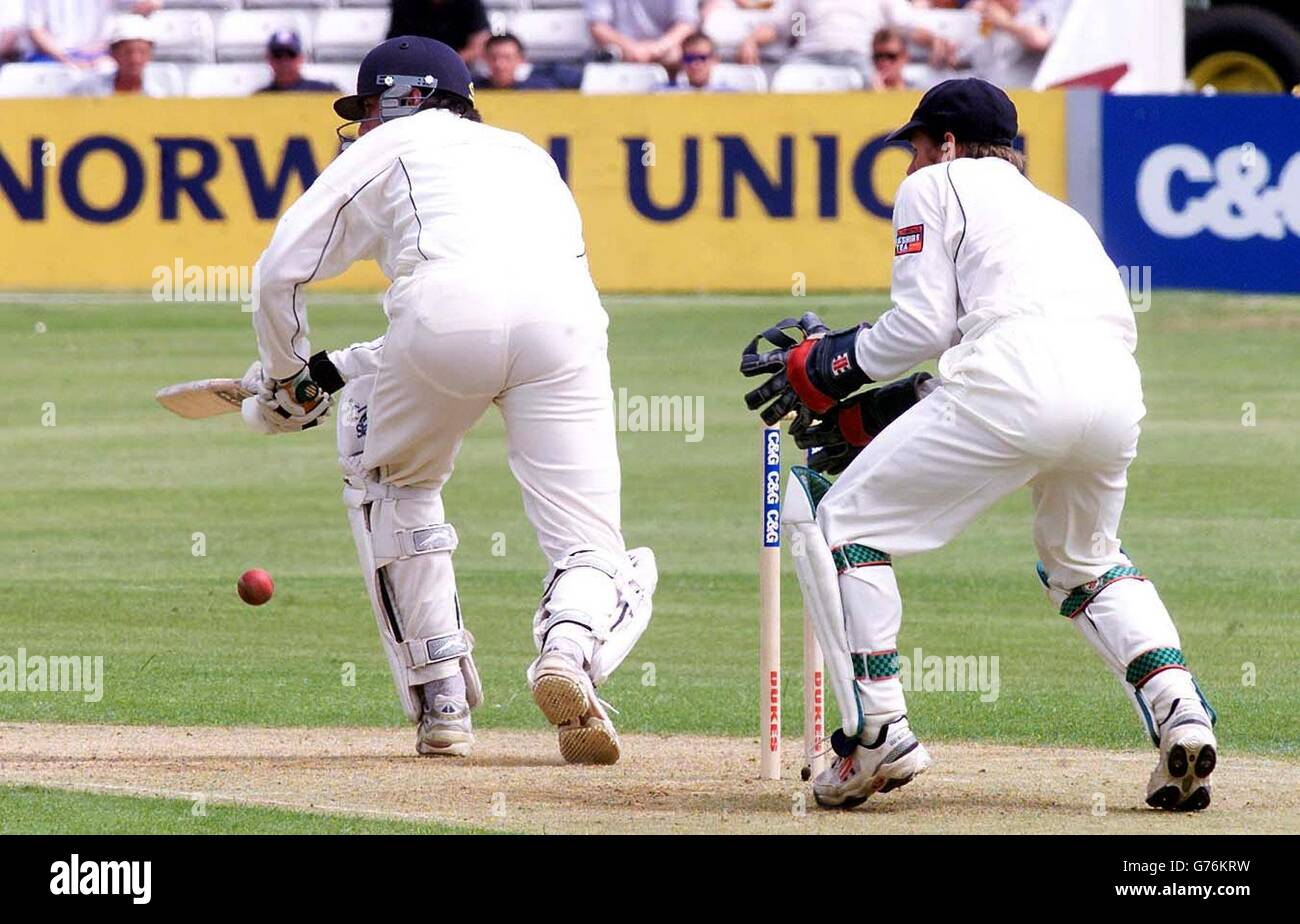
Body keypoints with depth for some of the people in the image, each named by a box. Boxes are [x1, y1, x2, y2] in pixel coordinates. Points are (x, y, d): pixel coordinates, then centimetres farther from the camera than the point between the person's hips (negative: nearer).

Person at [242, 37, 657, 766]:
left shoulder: (391, 145, 28)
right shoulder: (526, 153, 41)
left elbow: (281, 273, 21)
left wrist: (286, 381, 40)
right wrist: (347, 368, 49)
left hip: (447, 308, -2)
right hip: (566, 314, 2)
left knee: (394, 480, 26)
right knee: (591, 549, 4)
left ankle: (443, 703, 17)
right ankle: (571, 648, -31)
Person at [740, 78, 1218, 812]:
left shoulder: (936, 186, 18)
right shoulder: (1054, 211, 38)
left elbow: (923, 325, 5)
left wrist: (825, 368, 19)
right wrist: (862, 415, 33)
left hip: (1016, 377, -7)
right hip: (1117, 387, 7)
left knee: (840, 522, 8)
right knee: (1085, 560, 32)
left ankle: (879, 733, -2)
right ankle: (1179, 712, 8)